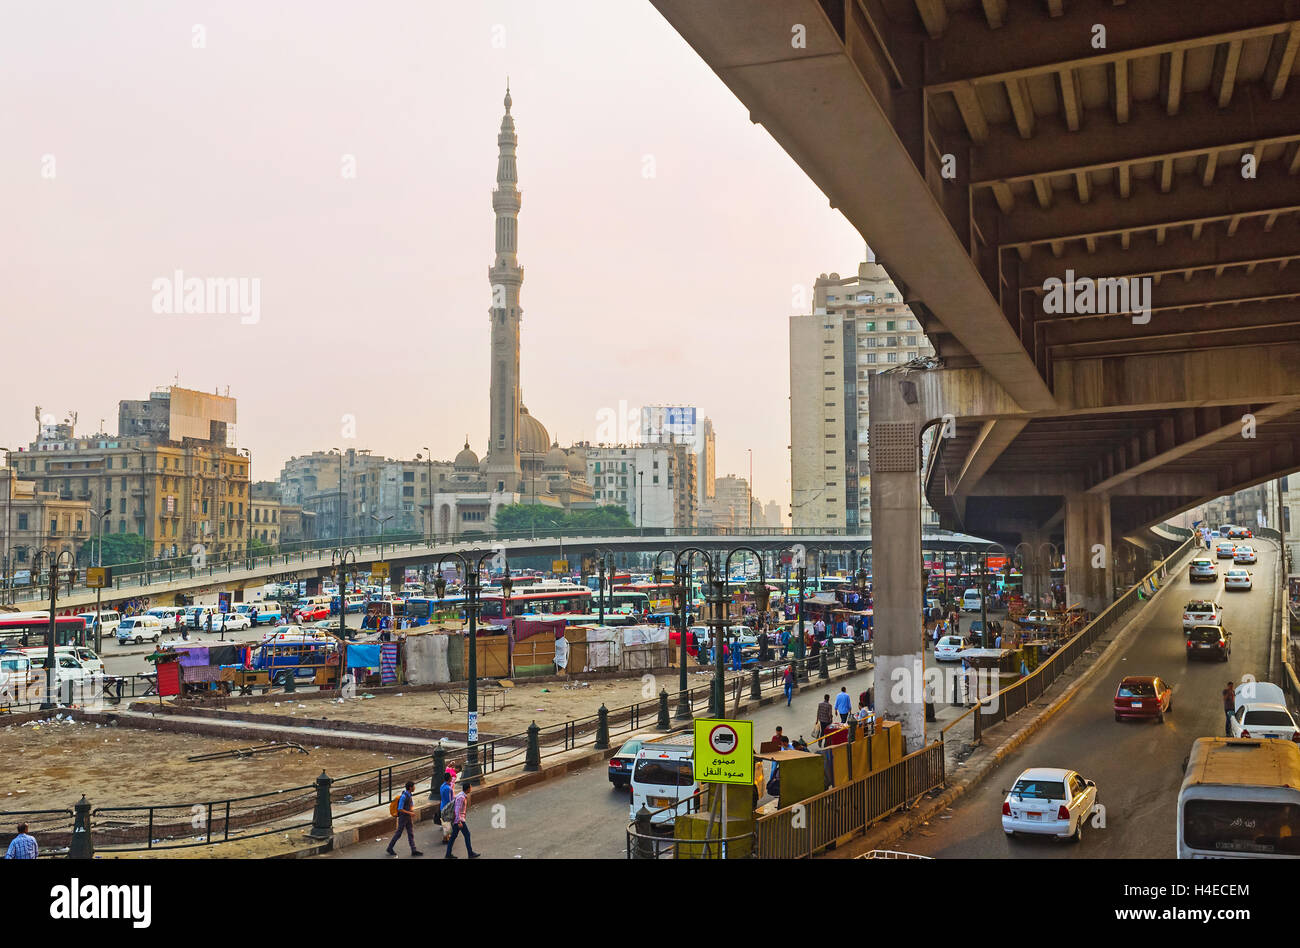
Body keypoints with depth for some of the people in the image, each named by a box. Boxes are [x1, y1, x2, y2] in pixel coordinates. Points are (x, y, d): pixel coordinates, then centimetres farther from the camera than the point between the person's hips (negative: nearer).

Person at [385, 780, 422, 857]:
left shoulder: (410, 795, 5)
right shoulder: (403, 796, -22)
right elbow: (399, 809, -22)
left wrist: (412, 809, -5)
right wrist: (409, 813, -22)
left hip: (409, 817, 8)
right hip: (403, 817, -8)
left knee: (411, 834, 5)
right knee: (398, 834, 4)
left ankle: (414, 850, 5)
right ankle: (390, 848, 20)